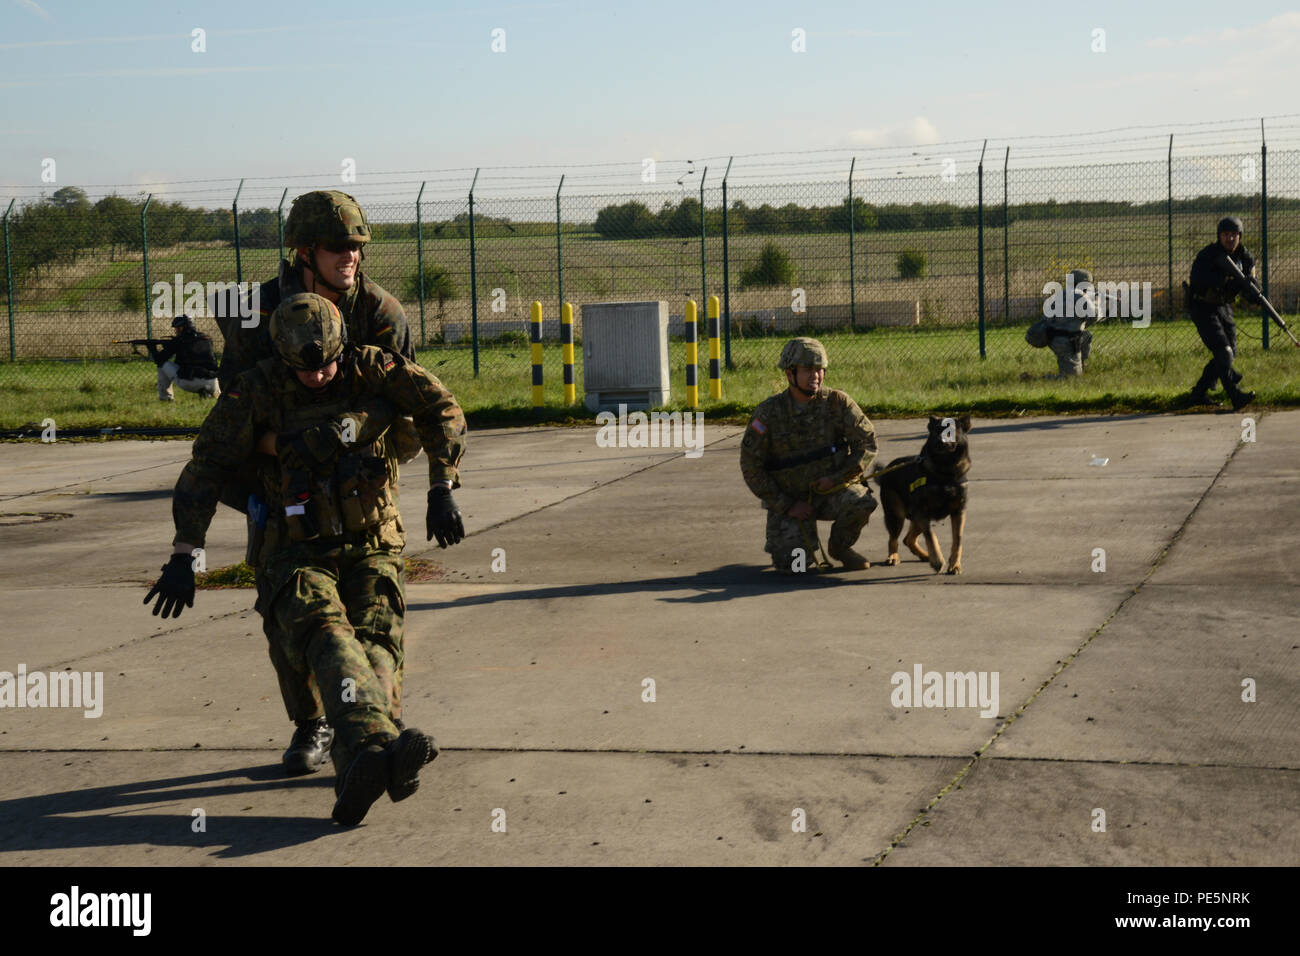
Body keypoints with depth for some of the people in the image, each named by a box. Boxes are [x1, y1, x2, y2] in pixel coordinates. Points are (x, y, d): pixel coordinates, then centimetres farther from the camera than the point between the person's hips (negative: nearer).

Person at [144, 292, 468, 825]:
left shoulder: (368, 368, -2)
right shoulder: (258, 390, -5)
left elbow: (442, 409, 4)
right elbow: (207, 467, -3)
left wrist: (441, 493, -6)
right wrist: (183, 556, -9)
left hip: (370, 546, 2)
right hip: (299, 555, -2)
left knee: (374, 640, -26)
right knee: (326, 632, -32)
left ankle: (356, 769, -45)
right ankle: (378, 742, -55)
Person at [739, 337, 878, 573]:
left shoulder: (836, 402, -9)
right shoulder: (769, 412, -13)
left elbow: (867, 442, -5)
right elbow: (751, 466, -9)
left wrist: (838, 478, -16)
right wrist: (787, 505, -12)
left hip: (831, 491, 1)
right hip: (789, 499, -1)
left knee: (862, 501, -31)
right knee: (793, 565, -17)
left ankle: (840, 546, 1)